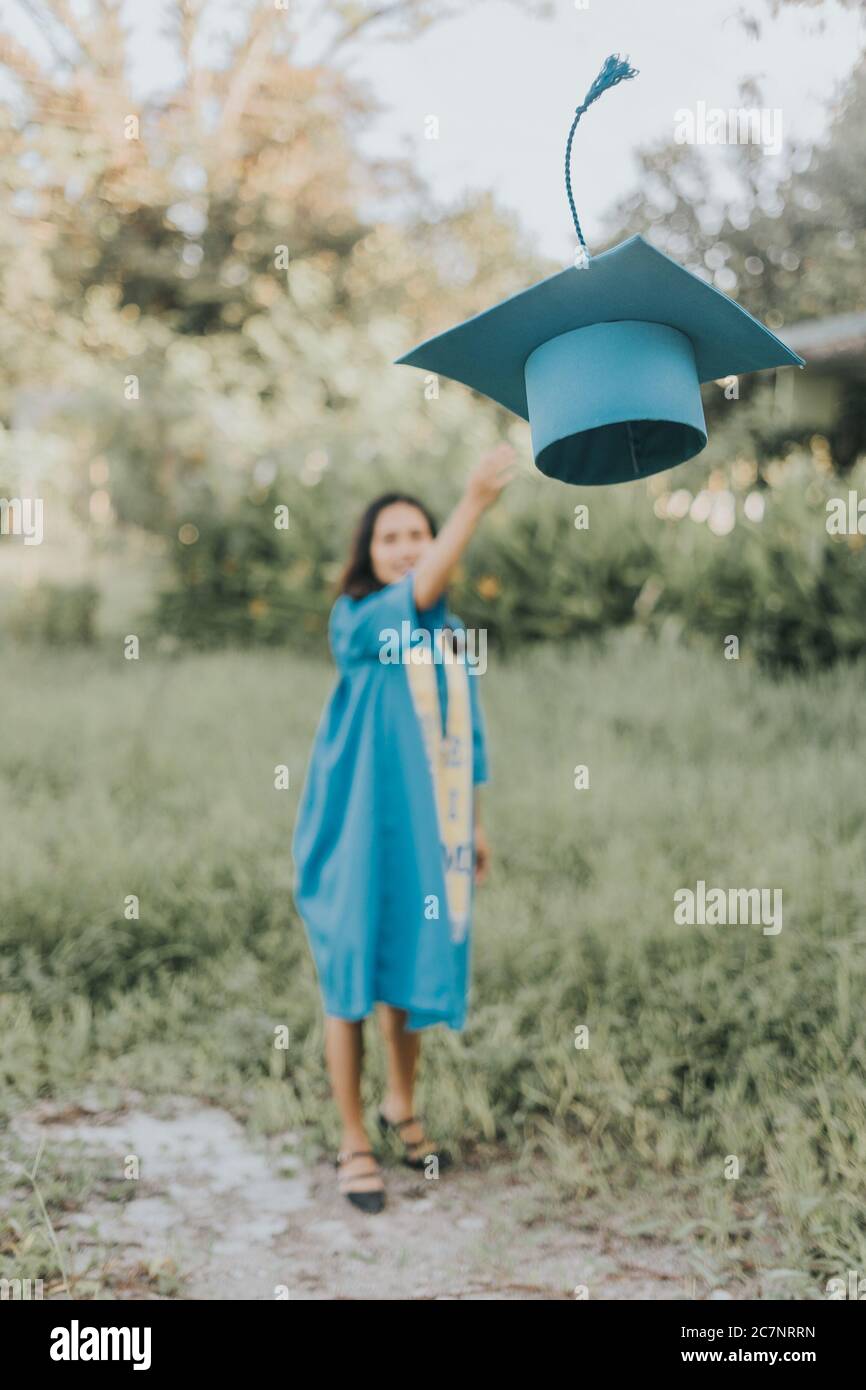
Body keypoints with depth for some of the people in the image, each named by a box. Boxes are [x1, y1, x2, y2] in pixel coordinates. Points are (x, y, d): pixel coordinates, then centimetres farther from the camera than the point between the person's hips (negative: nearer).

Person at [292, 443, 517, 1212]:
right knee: (352, 977, 1)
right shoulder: (356, 621, -11)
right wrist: (475, 499, -43)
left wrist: (476, 827, 13)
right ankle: (354, 1143, 13)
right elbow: (417, 593, -32)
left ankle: (401, 1108, 37)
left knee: (414, 971, 15)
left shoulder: (454, 636, 7)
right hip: (362, 829, -5)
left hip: (429, 830, 5)